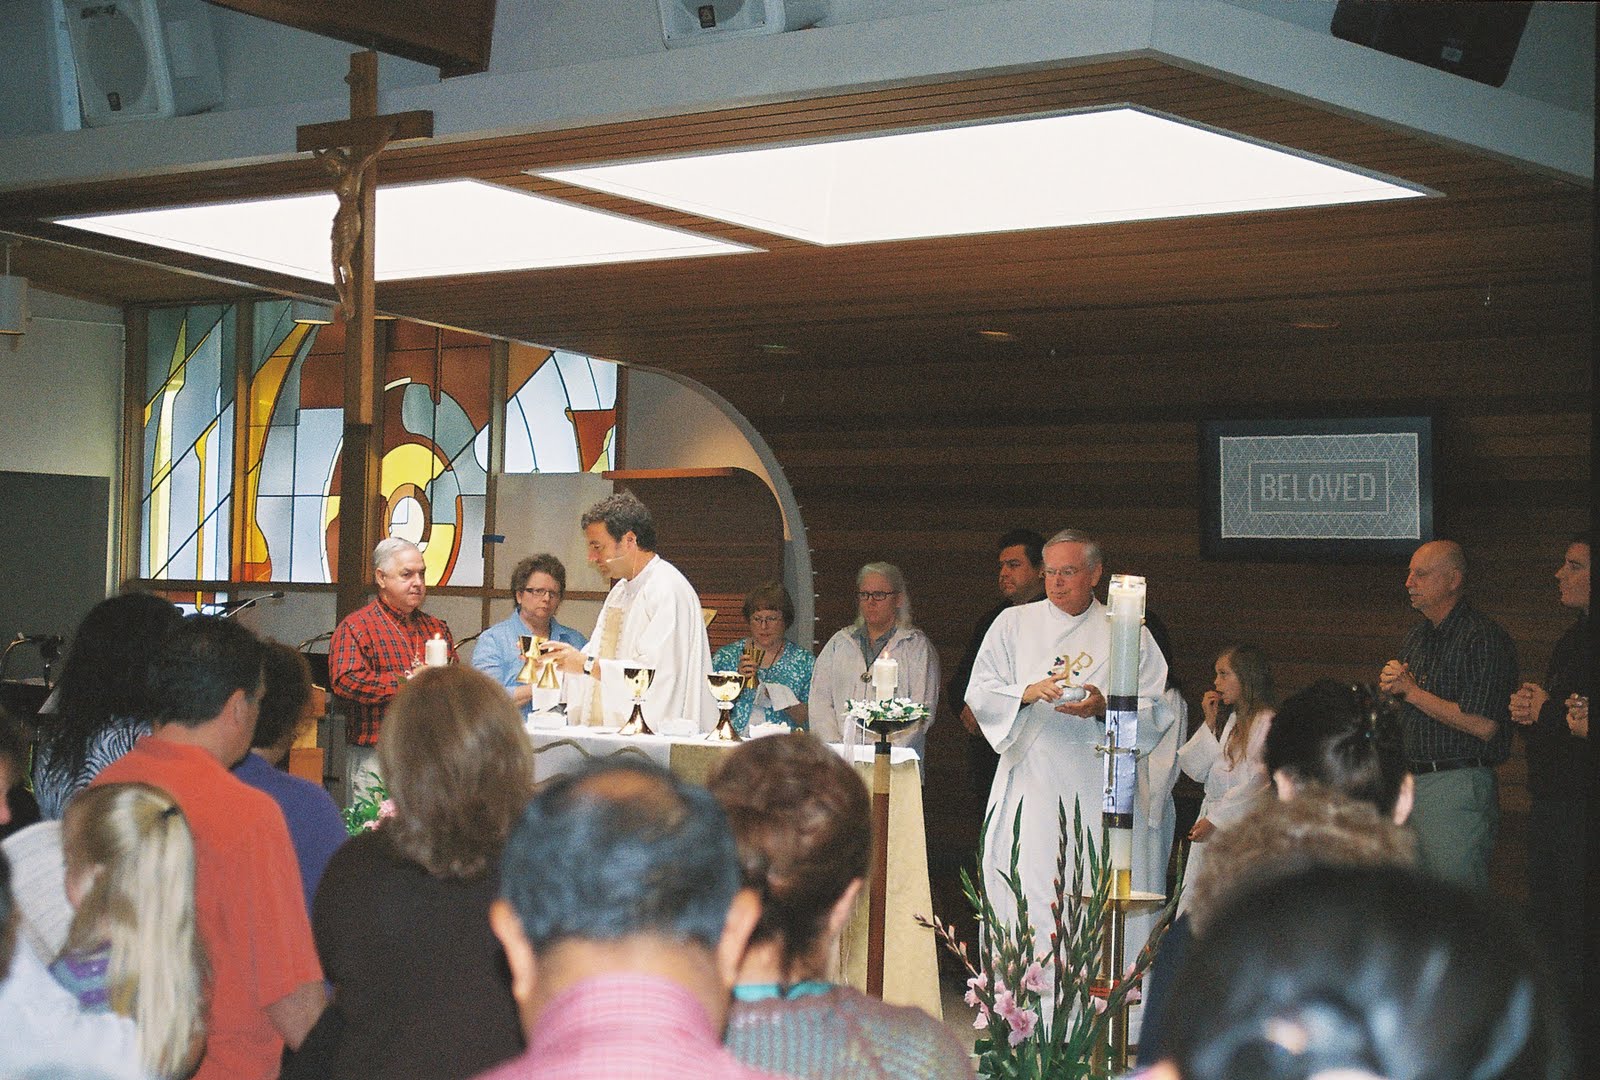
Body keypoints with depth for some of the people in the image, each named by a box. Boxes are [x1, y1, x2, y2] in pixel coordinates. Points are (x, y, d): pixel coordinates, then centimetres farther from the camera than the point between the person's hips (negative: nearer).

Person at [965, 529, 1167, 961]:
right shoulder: (1014, 624, 13)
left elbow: (1153, 714, 3)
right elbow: (979, 693, 4)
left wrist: (1104, 709, -16)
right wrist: (1026, 693, -15)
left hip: (1100, 791, 0)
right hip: (1031, 791, 0)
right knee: (1027, 899, -5)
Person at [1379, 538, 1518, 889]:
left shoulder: (1485, 638, -11)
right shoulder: (1417, 637, 16)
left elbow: (1483, 725, -20)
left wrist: (1413, 691, -14)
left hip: (1458, 785, -8)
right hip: (1411, 780, 8)